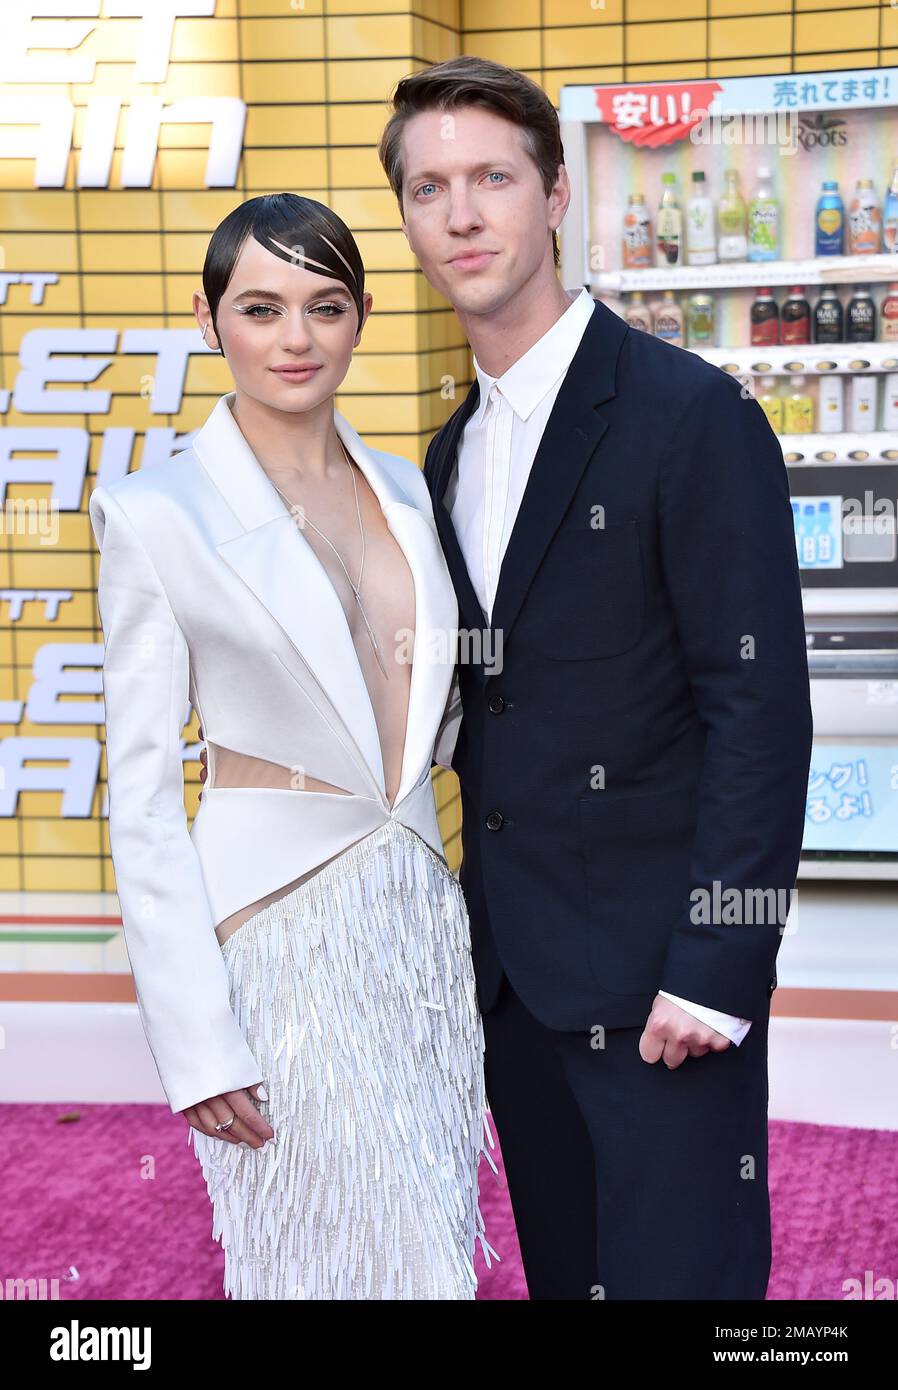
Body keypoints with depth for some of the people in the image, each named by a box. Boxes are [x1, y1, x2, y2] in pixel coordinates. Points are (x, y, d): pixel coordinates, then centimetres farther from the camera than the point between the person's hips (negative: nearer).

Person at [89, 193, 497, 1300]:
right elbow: (141, 797, -9)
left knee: (430, 1238, 13)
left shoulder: (404, 491, 7)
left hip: (417, 908, 6)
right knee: (330, 1252, 3)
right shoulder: (156, 515, -9)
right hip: (275, 921, -5)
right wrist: (194, 1040, -13)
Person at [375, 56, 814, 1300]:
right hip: (517, 964, 7)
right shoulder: (453, 455, 12)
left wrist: (715, 969, -18)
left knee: (676, 1271, -1)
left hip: (655, 966, -7)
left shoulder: (692, 414, -12)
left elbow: (760, 706, -15)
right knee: (563, 1268, 16)